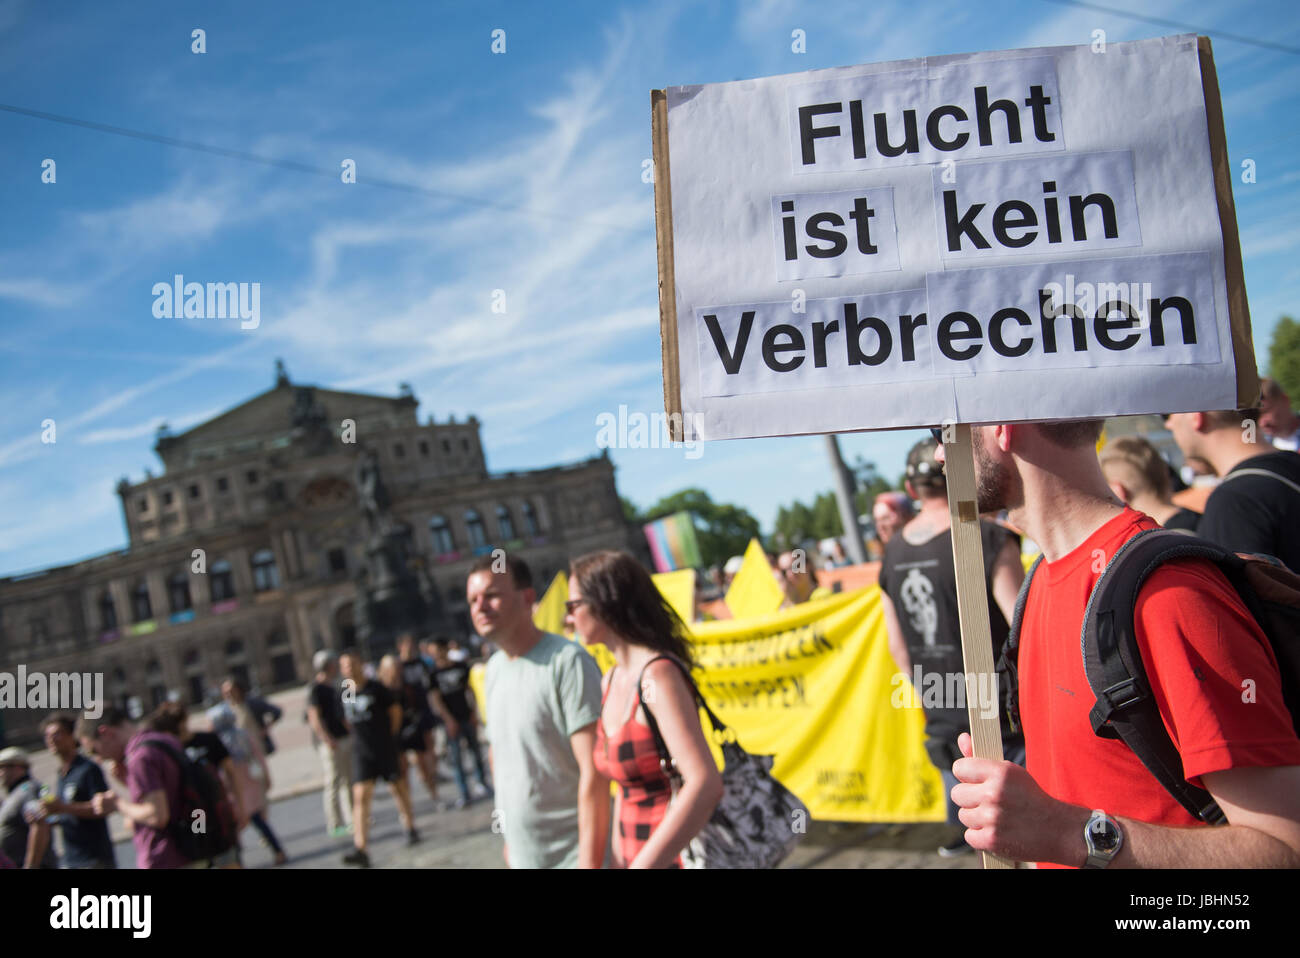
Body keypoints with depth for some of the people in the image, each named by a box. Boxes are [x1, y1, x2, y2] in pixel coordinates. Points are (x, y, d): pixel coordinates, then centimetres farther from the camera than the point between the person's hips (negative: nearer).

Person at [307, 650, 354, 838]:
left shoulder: (332, 686, 14)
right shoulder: (316, 689, -13)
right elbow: (314, 718, -19)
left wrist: (350, 730, 23)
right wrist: (328, 739, -27)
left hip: (344, 738, 9)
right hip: (330, 743, -9)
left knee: (349, 780, 14)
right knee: (333, 782, -4)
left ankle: (354, 819, 22)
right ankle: (334, 825, 2)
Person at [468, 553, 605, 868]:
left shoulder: (567, 662, -16)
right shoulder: (494, 667, 7)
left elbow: (593, 772, -19)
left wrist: (590, 861, -21)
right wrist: (509, 837, 16)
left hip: (571, 855, -6)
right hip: (523, 856, 7)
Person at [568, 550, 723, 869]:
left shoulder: (657, 676, -20)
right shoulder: (610, 682, 5)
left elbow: (705, 784, -29)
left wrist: (642, 864, -31)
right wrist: (620, 859, 12)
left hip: (678, 854, -7)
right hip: (639, 855, 7)